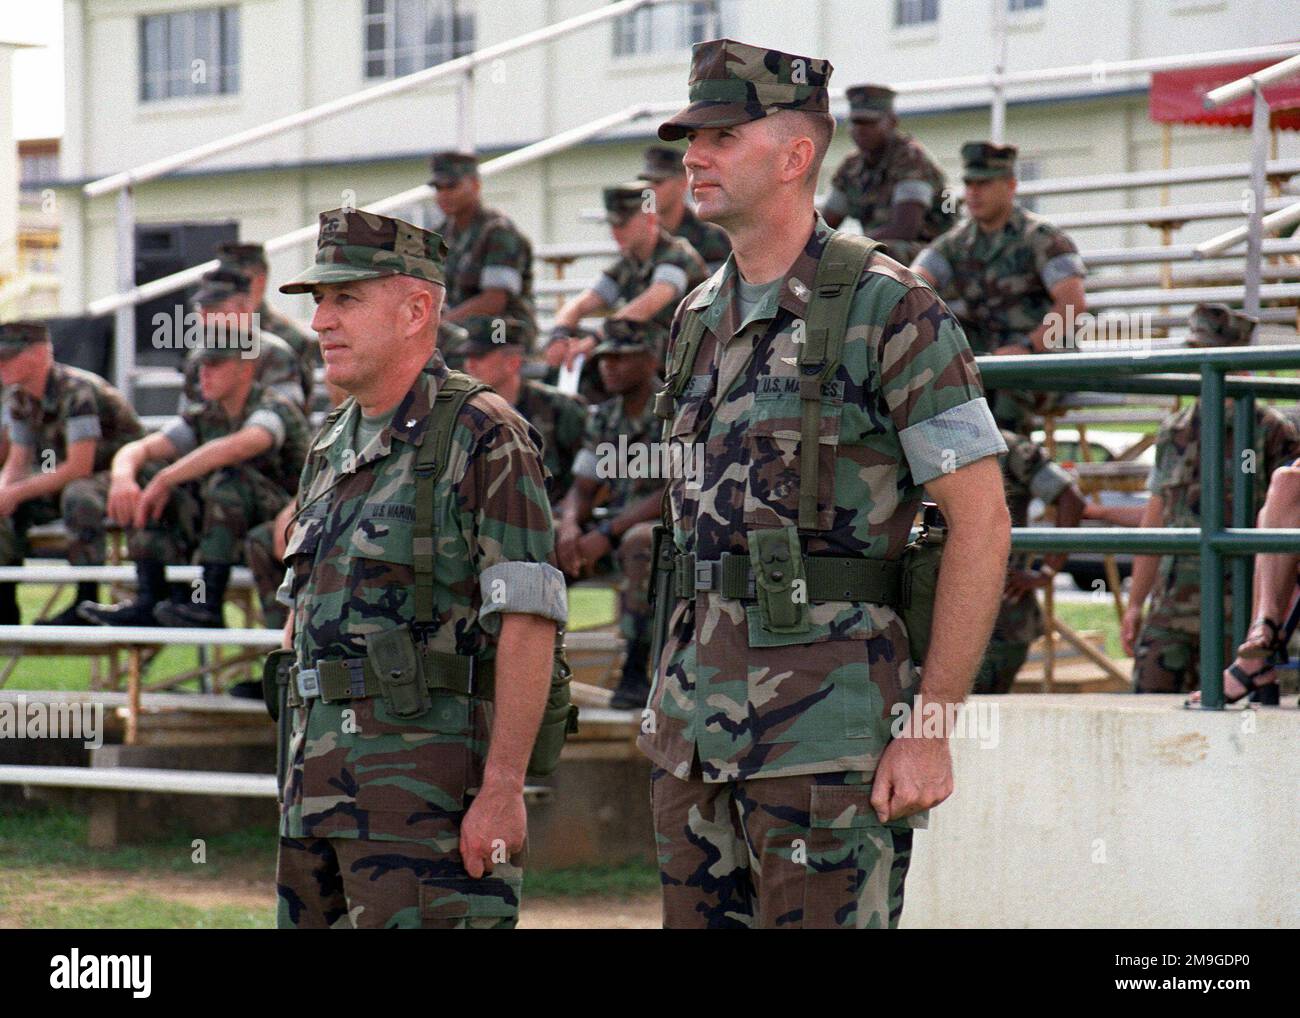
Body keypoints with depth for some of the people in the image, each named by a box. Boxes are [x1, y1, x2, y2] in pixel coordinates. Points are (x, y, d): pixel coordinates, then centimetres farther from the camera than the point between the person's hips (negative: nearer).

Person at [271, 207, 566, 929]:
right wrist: (298, 775, 18)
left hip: (430, 781, -8)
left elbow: (529, 623, -15)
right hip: (320, 781, 8)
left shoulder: (483, 437, -9)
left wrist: (503, 789, -20)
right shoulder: (333, 449, 17)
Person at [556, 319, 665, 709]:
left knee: (639, 542, -40)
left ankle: (636, 673, -34)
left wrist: (606, 533, -27)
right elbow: (582, 491, 9)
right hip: (615, 531, 7)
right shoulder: (603, 418, 9)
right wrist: (570, 527, -16)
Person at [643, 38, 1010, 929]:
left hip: (829, 725, -7)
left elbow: (980, 520, -11)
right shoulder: (698, 321, 15)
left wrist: (932, 724, -15)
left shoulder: (886, 310, -8)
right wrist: (670, 702, 16)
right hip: (695, 731, 7)